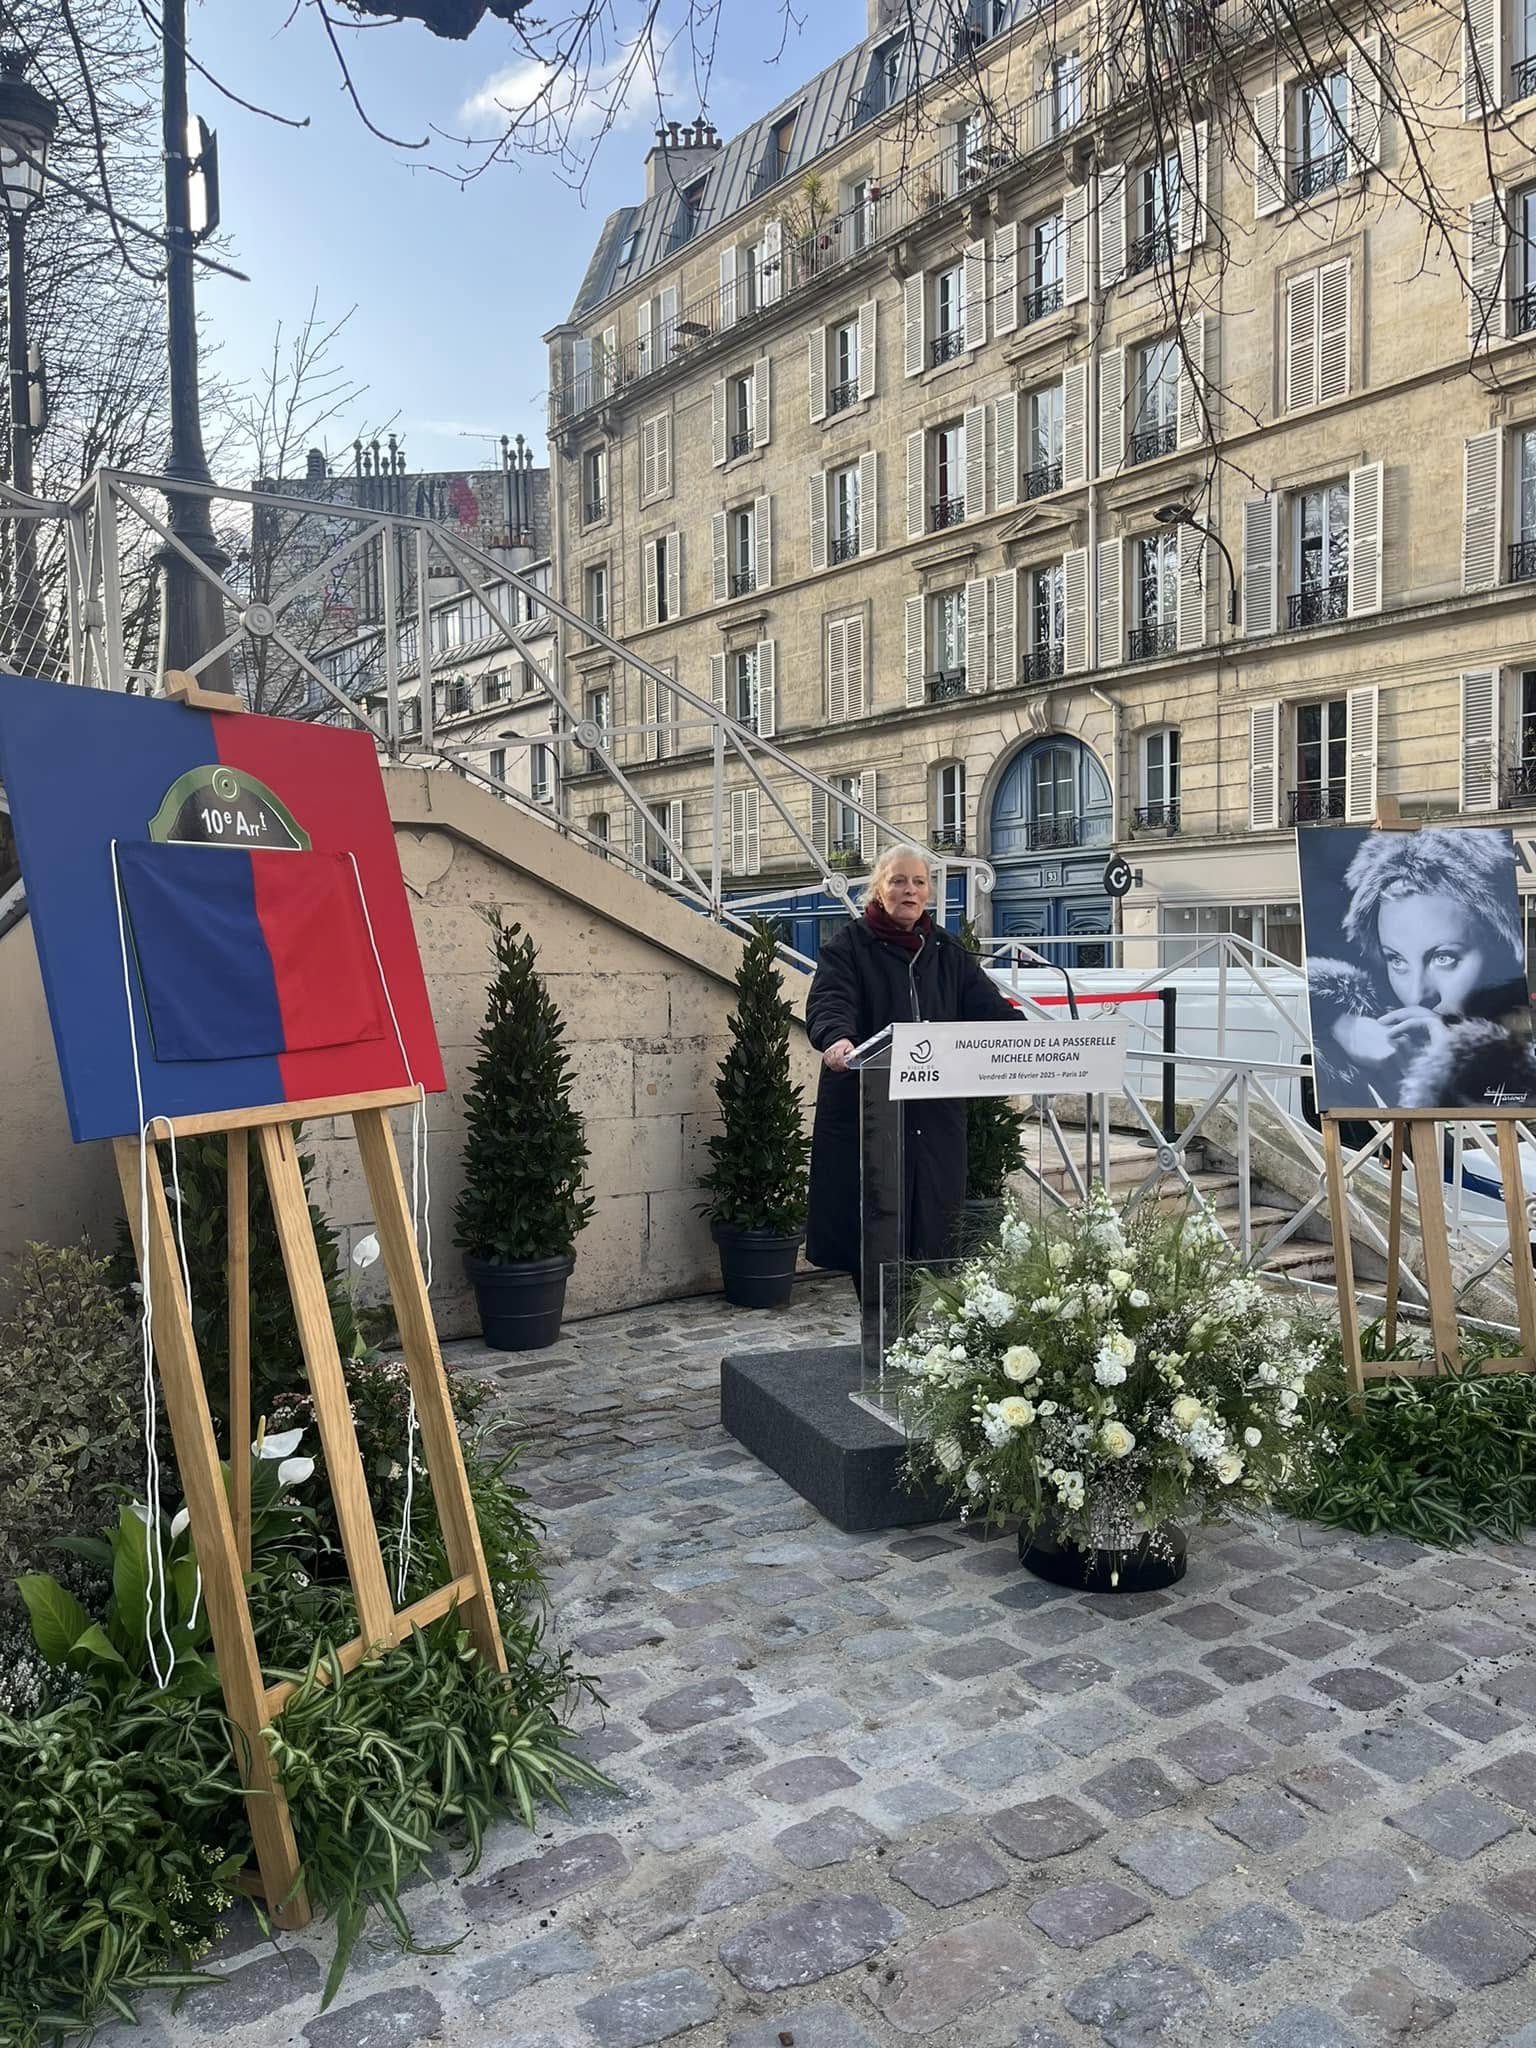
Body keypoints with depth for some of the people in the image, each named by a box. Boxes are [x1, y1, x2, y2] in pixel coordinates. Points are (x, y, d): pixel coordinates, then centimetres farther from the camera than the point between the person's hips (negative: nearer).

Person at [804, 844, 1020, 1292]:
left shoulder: (949, 953, 15)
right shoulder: (848, 947, 2)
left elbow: (990, 1007, 5)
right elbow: (829, 1003, -15)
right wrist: (837, 1038, -38)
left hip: (935, 1116, 4)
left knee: (931, 1233, 5)